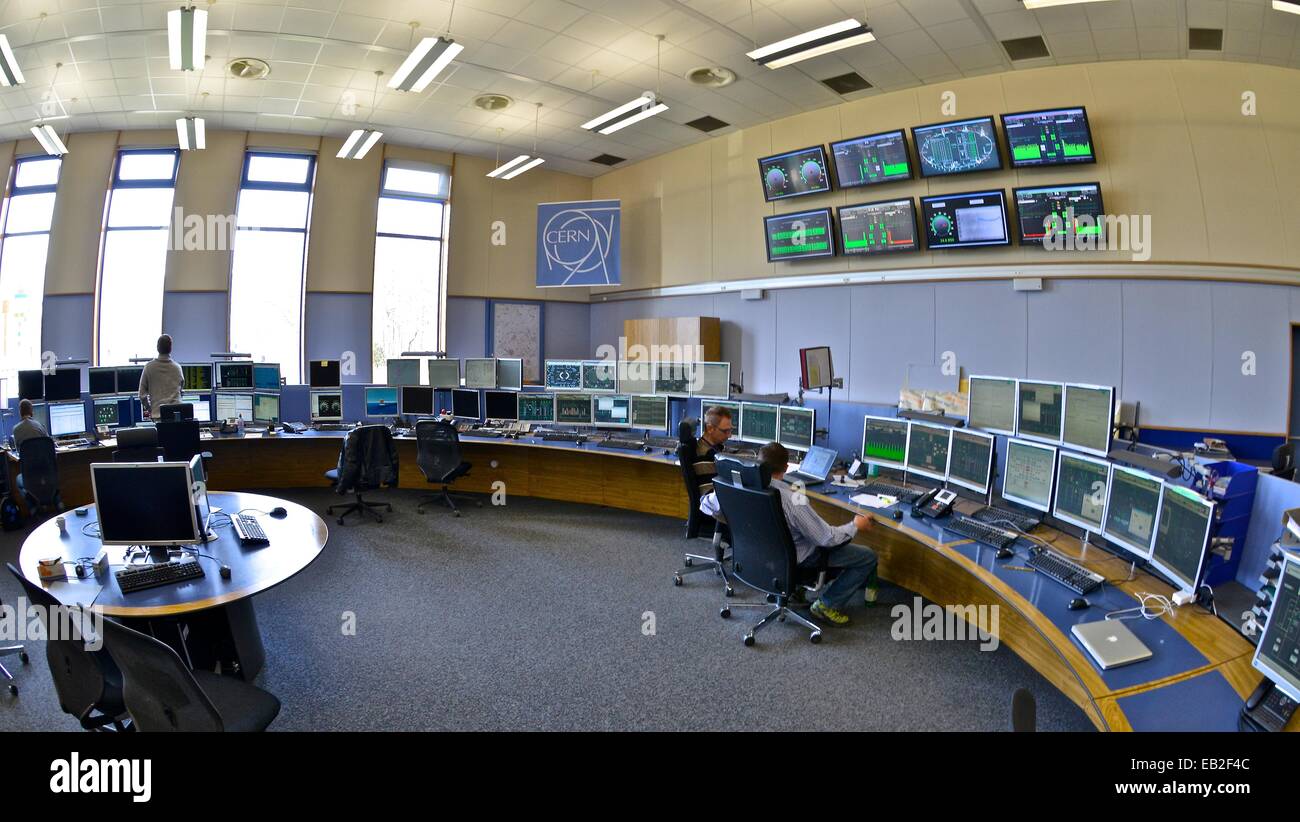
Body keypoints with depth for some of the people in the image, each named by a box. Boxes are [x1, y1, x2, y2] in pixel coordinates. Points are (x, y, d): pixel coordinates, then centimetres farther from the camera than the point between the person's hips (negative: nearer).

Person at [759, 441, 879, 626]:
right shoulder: (794, 501, -36)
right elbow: (827, 538, -27)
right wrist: (855, 526, -6)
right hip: (797, 558, -8)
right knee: (868, 557, 2)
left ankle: (865, 583, 38)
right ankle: (828, 604, 9)